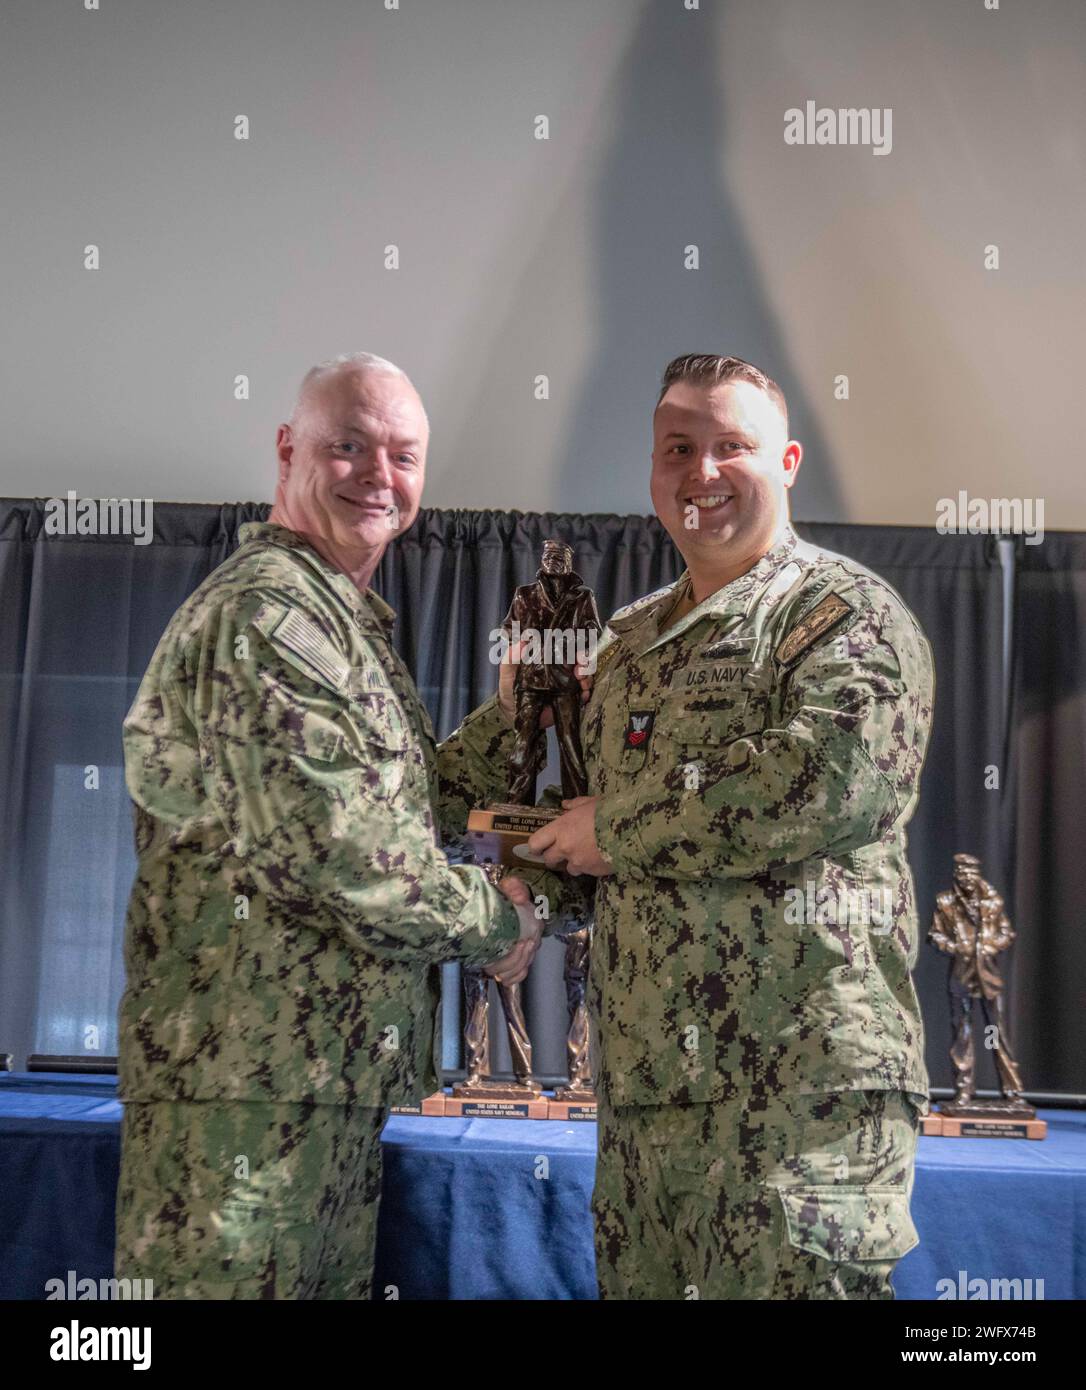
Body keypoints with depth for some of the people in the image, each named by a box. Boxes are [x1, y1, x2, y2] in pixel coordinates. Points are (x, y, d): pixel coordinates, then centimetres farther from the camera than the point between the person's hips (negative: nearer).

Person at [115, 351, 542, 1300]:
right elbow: (339, 845, -22)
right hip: (254, 1069, -10)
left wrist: (511, 714, 7)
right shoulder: (266, 611, -15)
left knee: (334, 1279, 18)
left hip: (334, 1068, 10)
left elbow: (404, 803, 19)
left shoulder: (351, 619, 19)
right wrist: (497, 922, -8)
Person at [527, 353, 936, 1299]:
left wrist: (617, 832, -11)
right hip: (641, 1076, 7)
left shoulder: (845, 610, -3)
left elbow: (834, 779, -21)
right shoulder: (631, 639, 18)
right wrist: (541, 871, 6)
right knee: (638, 1282, 13)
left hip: (800, 1076, -7)